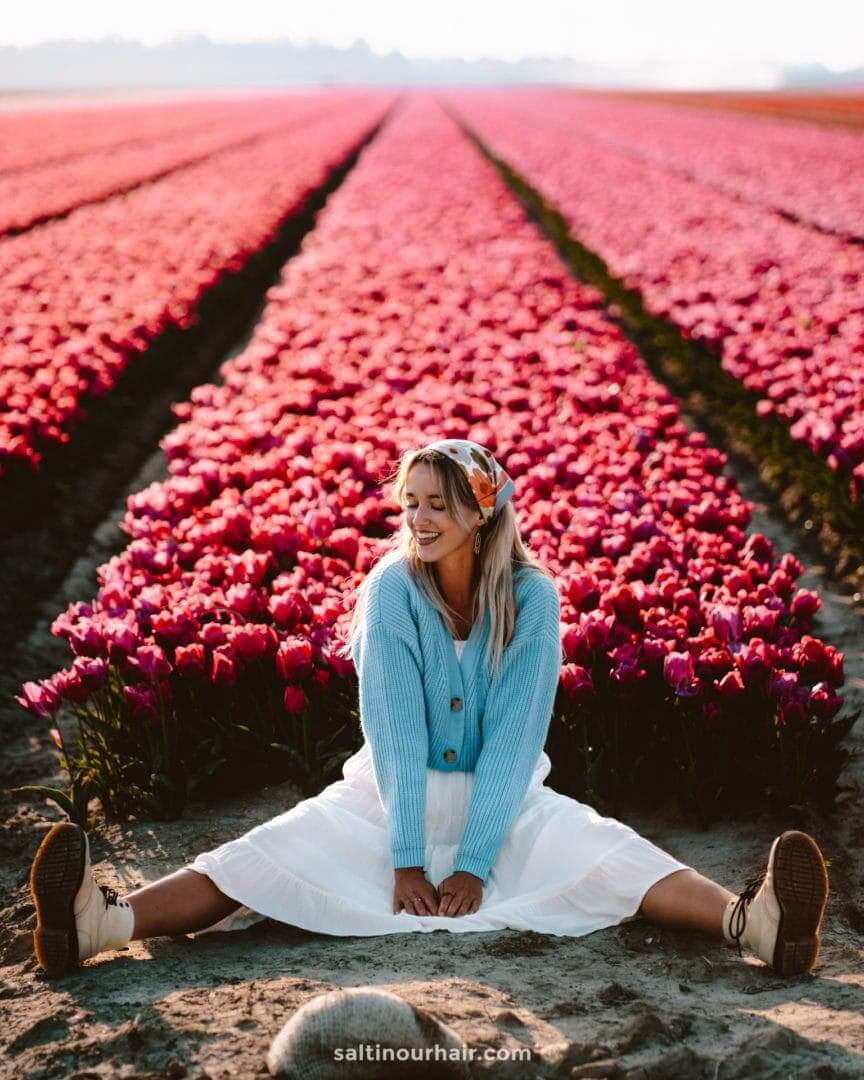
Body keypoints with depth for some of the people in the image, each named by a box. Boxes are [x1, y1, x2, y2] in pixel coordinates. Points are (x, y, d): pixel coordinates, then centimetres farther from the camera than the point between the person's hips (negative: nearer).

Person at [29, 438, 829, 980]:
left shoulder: (530, 596, -13)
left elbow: (513, 738, -16)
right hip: (392, 794, 0)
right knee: (267, 856, -23)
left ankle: (751, 922, -48)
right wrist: (406, 859, -22)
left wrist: (474, 862, -21)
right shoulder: (391, 587, -13)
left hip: (505, 800, 0)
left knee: (608, 856, -26)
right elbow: (395, 730, -18)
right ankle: (105, 922, -45)